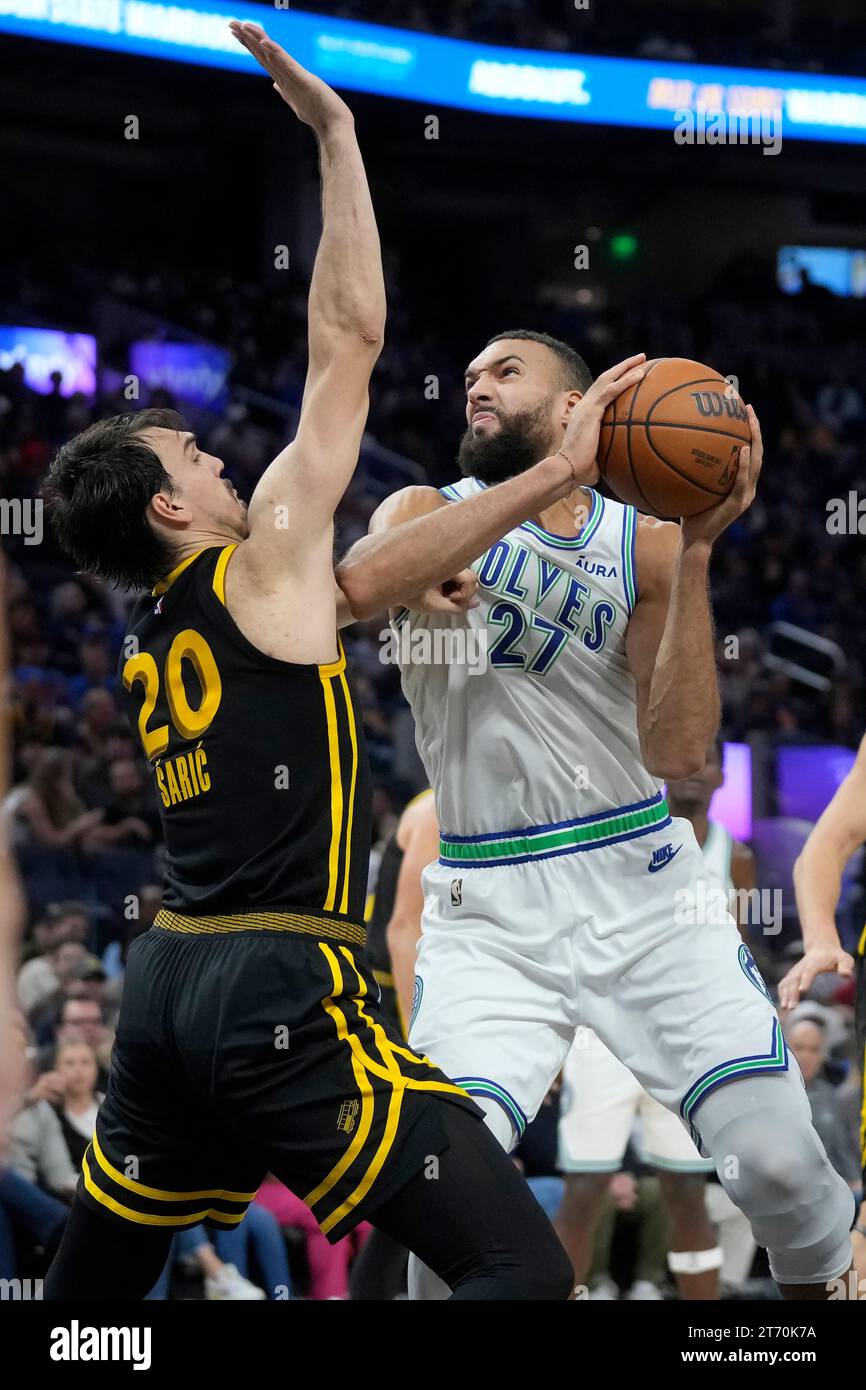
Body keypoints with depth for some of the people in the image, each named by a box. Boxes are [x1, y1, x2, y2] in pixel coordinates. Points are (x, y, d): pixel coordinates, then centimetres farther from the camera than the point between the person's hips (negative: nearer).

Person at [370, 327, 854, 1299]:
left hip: (639, 886, 1)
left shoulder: (645, 541, 5)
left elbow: (677, 751, -8)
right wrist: (557, 473, -31)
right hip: (487, 905, 0)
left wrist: (694, 552, -14)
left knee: (779, 1160, -9)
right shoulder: (425, 515, 4)